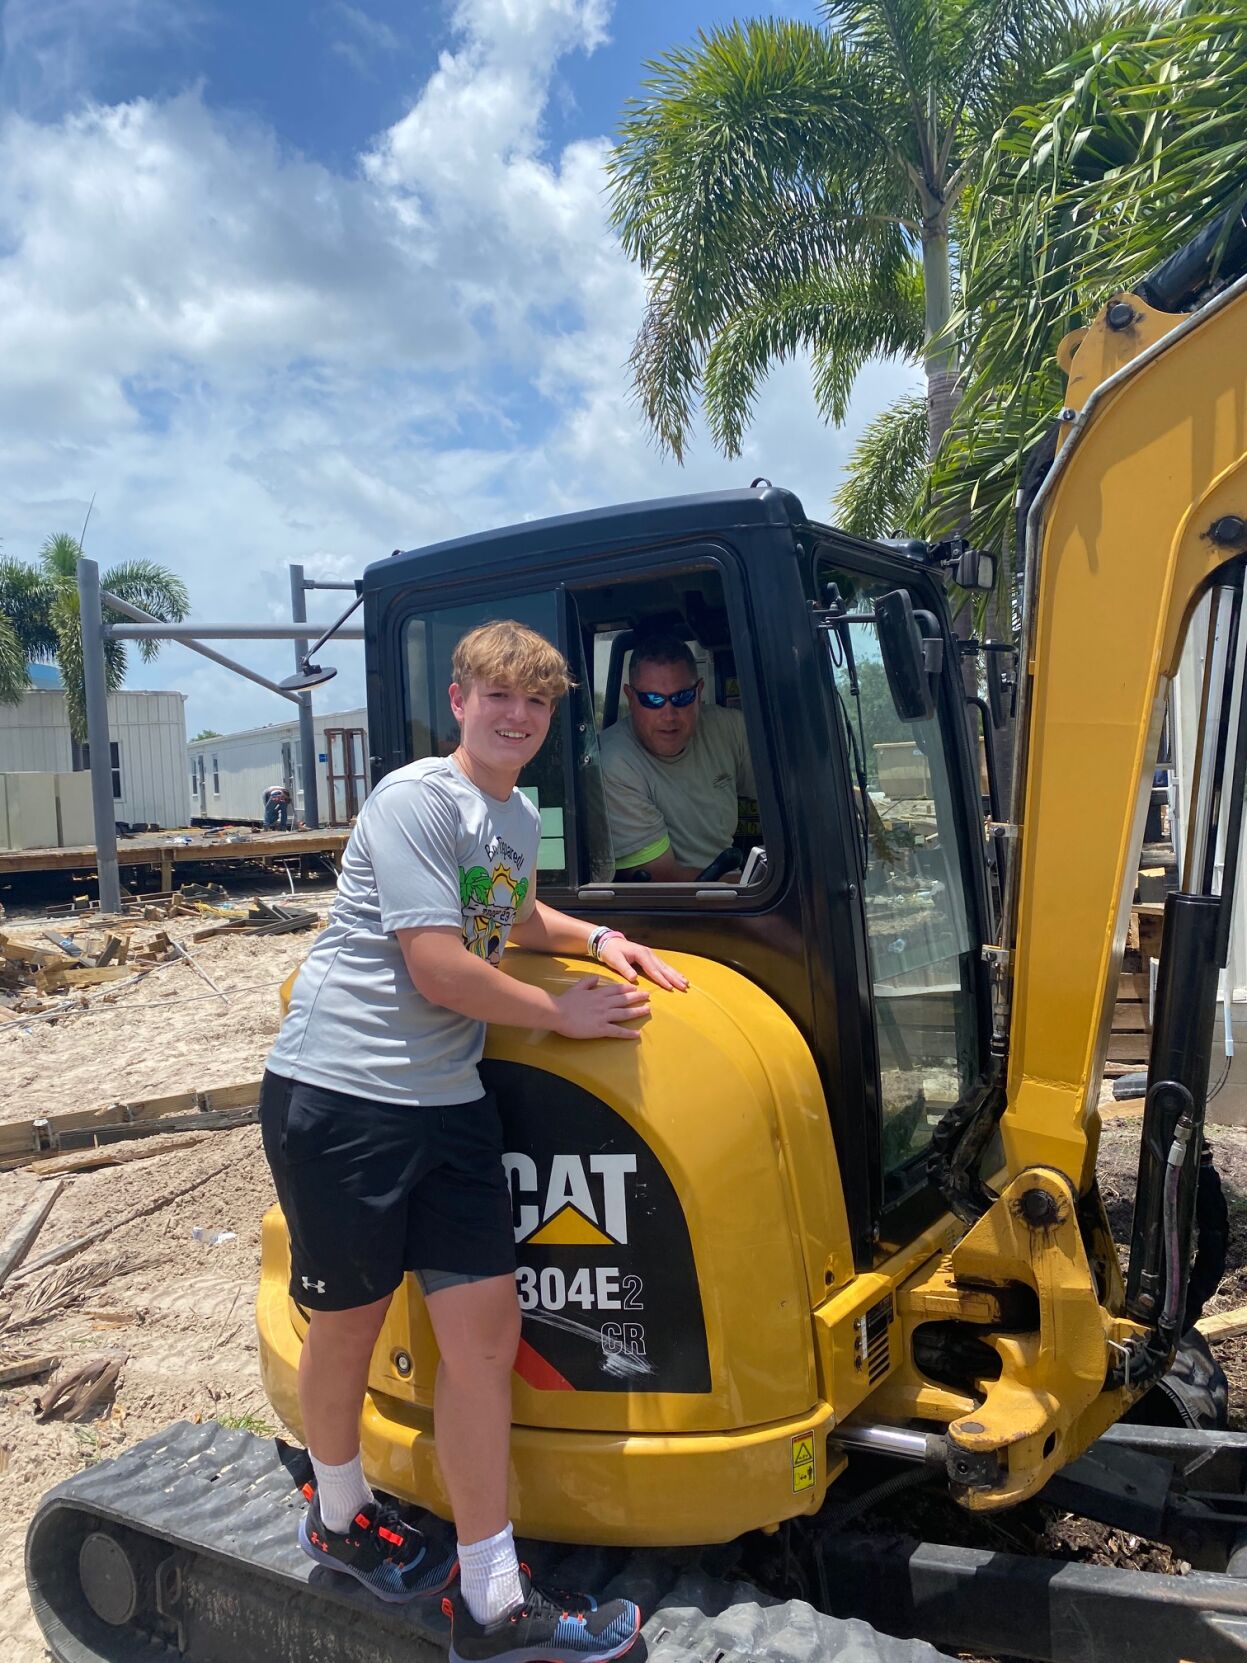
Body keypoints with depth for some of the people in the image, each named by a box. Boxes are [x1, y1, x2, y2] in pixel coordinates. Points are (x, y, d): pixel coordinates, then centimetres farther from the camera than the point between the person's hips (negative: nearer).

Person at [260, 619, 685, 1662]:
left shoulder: (520, 817, 13)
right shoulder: (417, 801, -14)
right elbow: (439, 970, -20)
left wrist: (599, 941, 15)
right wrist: (565, 1014, -9)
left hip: (447, 1103, 7)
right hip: (340, 1094, -7)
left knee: (486, 1328, 5)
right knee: (350, 1324, 12)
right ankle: (340, 1518, 42)